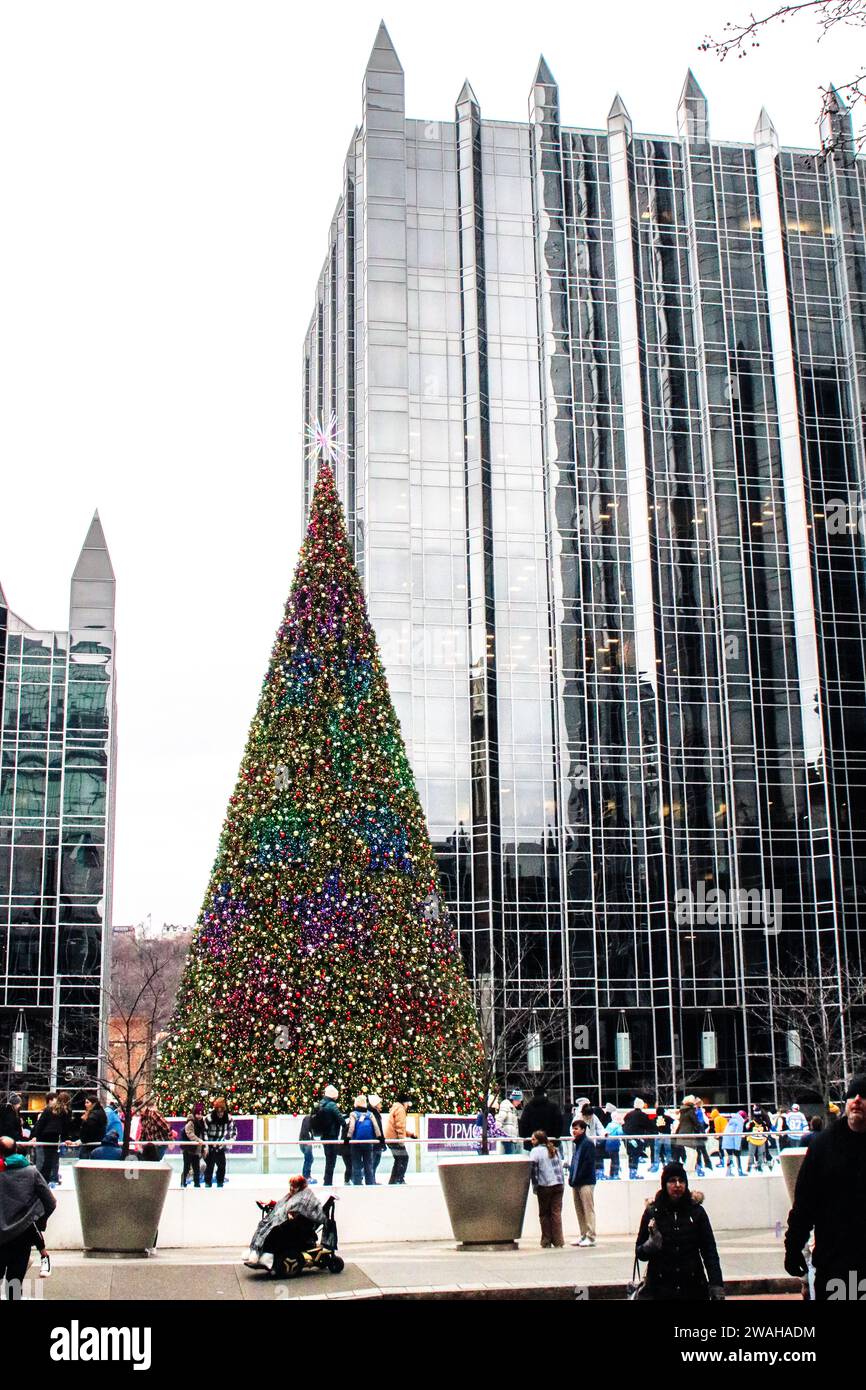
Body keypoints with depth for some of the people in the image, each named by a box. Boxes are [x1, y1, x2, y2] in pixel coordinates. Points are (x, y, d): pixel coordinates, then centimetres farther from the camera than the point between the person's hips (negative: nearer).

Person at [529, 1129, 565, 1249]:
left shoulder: (535, 1151, -4)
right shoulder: (555, 1150, 16)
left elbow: (532, 1169, -12)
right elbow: (560, 1167, 17)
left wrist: (535, 1185, -5)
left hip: (544, 1186, -4)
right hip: (558, 1185, 4)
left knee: (544, 1214, 6)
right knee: (556, 1213, 2)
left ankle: (546, 1242, 6)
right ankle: (558, 1242, -4)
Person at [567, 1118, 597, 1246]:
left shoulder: (588, 1144, -10)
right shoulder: (576, 1144, 17)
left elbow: (588, 1163, -17)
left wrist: (577, 1178, -16)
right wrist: (571, 1176, 9)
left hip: (586, 1182, -9)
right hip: (576, 1183, 9)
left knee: (588, 1210, -5)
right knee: (579, 1210, 11)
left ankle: (590, 1237, -4)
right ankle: (583, 1236, 17)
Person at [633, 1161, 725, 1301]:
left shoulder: (696, 1211, 3)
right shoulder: (652, 1212, -1)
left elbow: (710, 1251, 3)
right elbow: (639, 1252, 3)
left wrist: (716, 1286, -6)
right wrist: (651, 1245, -18)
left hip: (694, 1289, 1)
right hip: (660, 1289, -1)